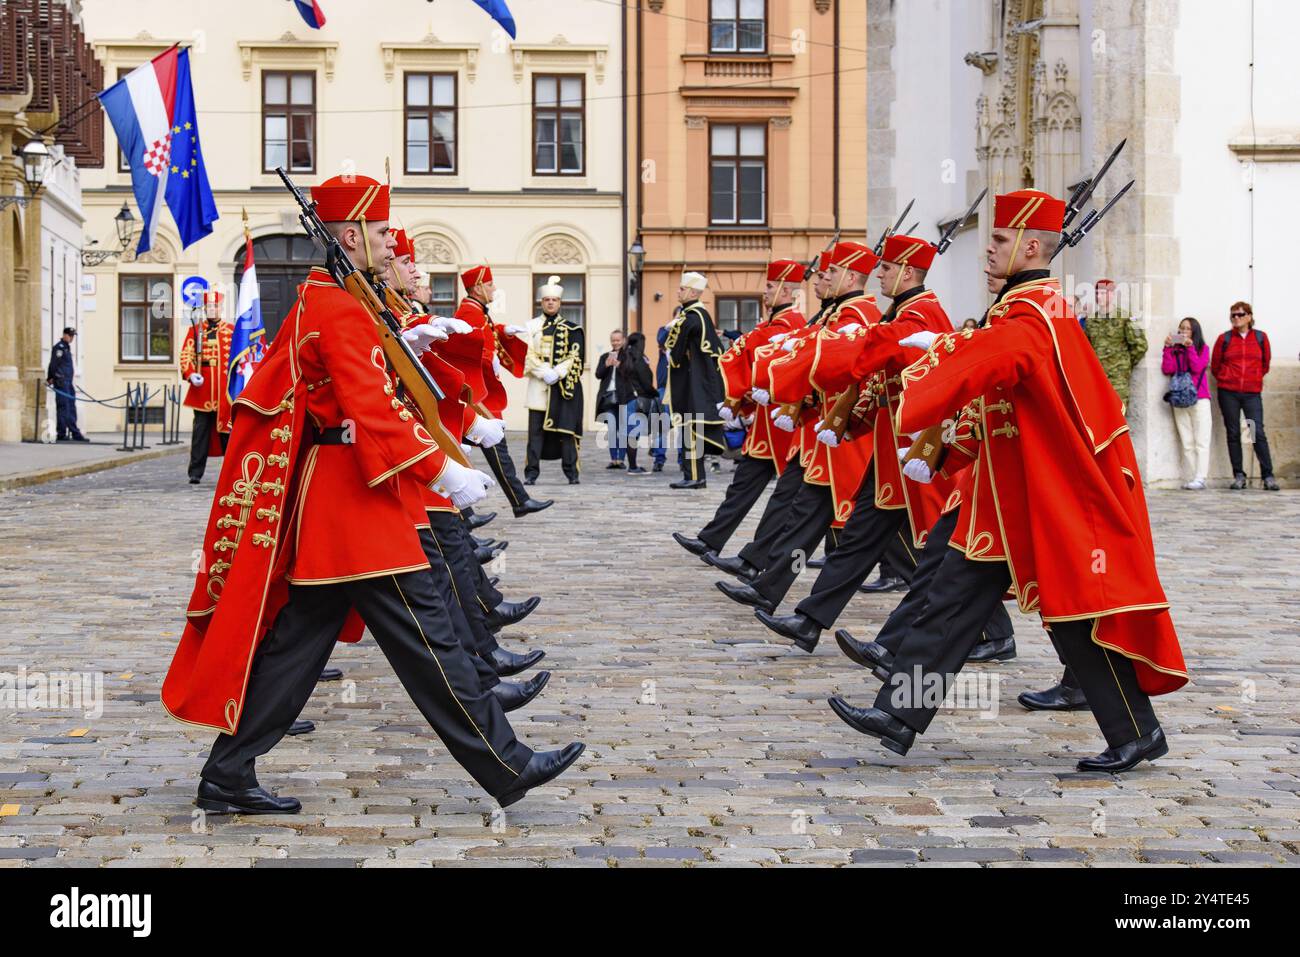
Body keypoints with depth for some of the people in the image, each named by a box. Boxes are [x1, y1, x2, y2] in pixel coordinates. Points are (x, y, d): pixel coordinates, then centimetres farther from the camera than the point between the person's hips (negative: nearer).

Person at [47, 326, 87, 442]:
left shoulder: (67, 347, 21)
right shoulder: (59, 347, -8)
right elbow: (53, 364, -14)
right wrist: (50, 378, -18)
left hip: (68, 383, 10)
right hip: (61, 382, -10)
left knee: (71, 409, 9)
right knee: (63, 407, -9)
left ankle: (75, 433, 11)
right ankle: (61, 434, -8)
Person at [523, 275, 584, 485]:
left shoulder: (572, 329, 9)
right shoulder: (532, 326, 9)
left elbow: (575, 357, 1)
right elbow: (528, 355, 1)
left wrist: (557, 373, -12)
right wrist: (545, 373, -13)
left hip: (564, 385, 0)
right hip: (538, 385, 0)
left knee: (566, 428, -2)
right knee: (536, 430, -3)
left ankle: (571, 472, 3)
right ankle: (531, 472, 0)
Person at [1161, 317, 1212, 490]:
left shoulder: (1203, 349, 8)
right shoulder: (1174, 350, 13)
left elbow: (1197, 367, -8)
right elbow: (1167, 369, -1)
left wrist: (1190, 347, -11)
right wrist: (1168, 348, -5)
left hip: (1199, 399, -3)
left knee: (1201, 441, -8)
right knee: (1186, 443, 1)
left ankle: (1200, 478, -13)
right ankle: (1190, 478, 0)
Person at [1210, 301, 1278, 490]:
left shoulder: (1261, 337, 4)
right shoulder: (1224, 339, 3)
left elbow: (1266, 363, 16)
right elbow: (1215, 366, 12)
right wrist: (1225, 379, 12)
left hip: (1252, 393, -1)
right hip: (1228, 393, 1)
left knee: (1258, 433, -7)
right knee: (1233, 433, 3)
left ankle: (1268, 476, -3)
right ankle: (1239, 475, 9)